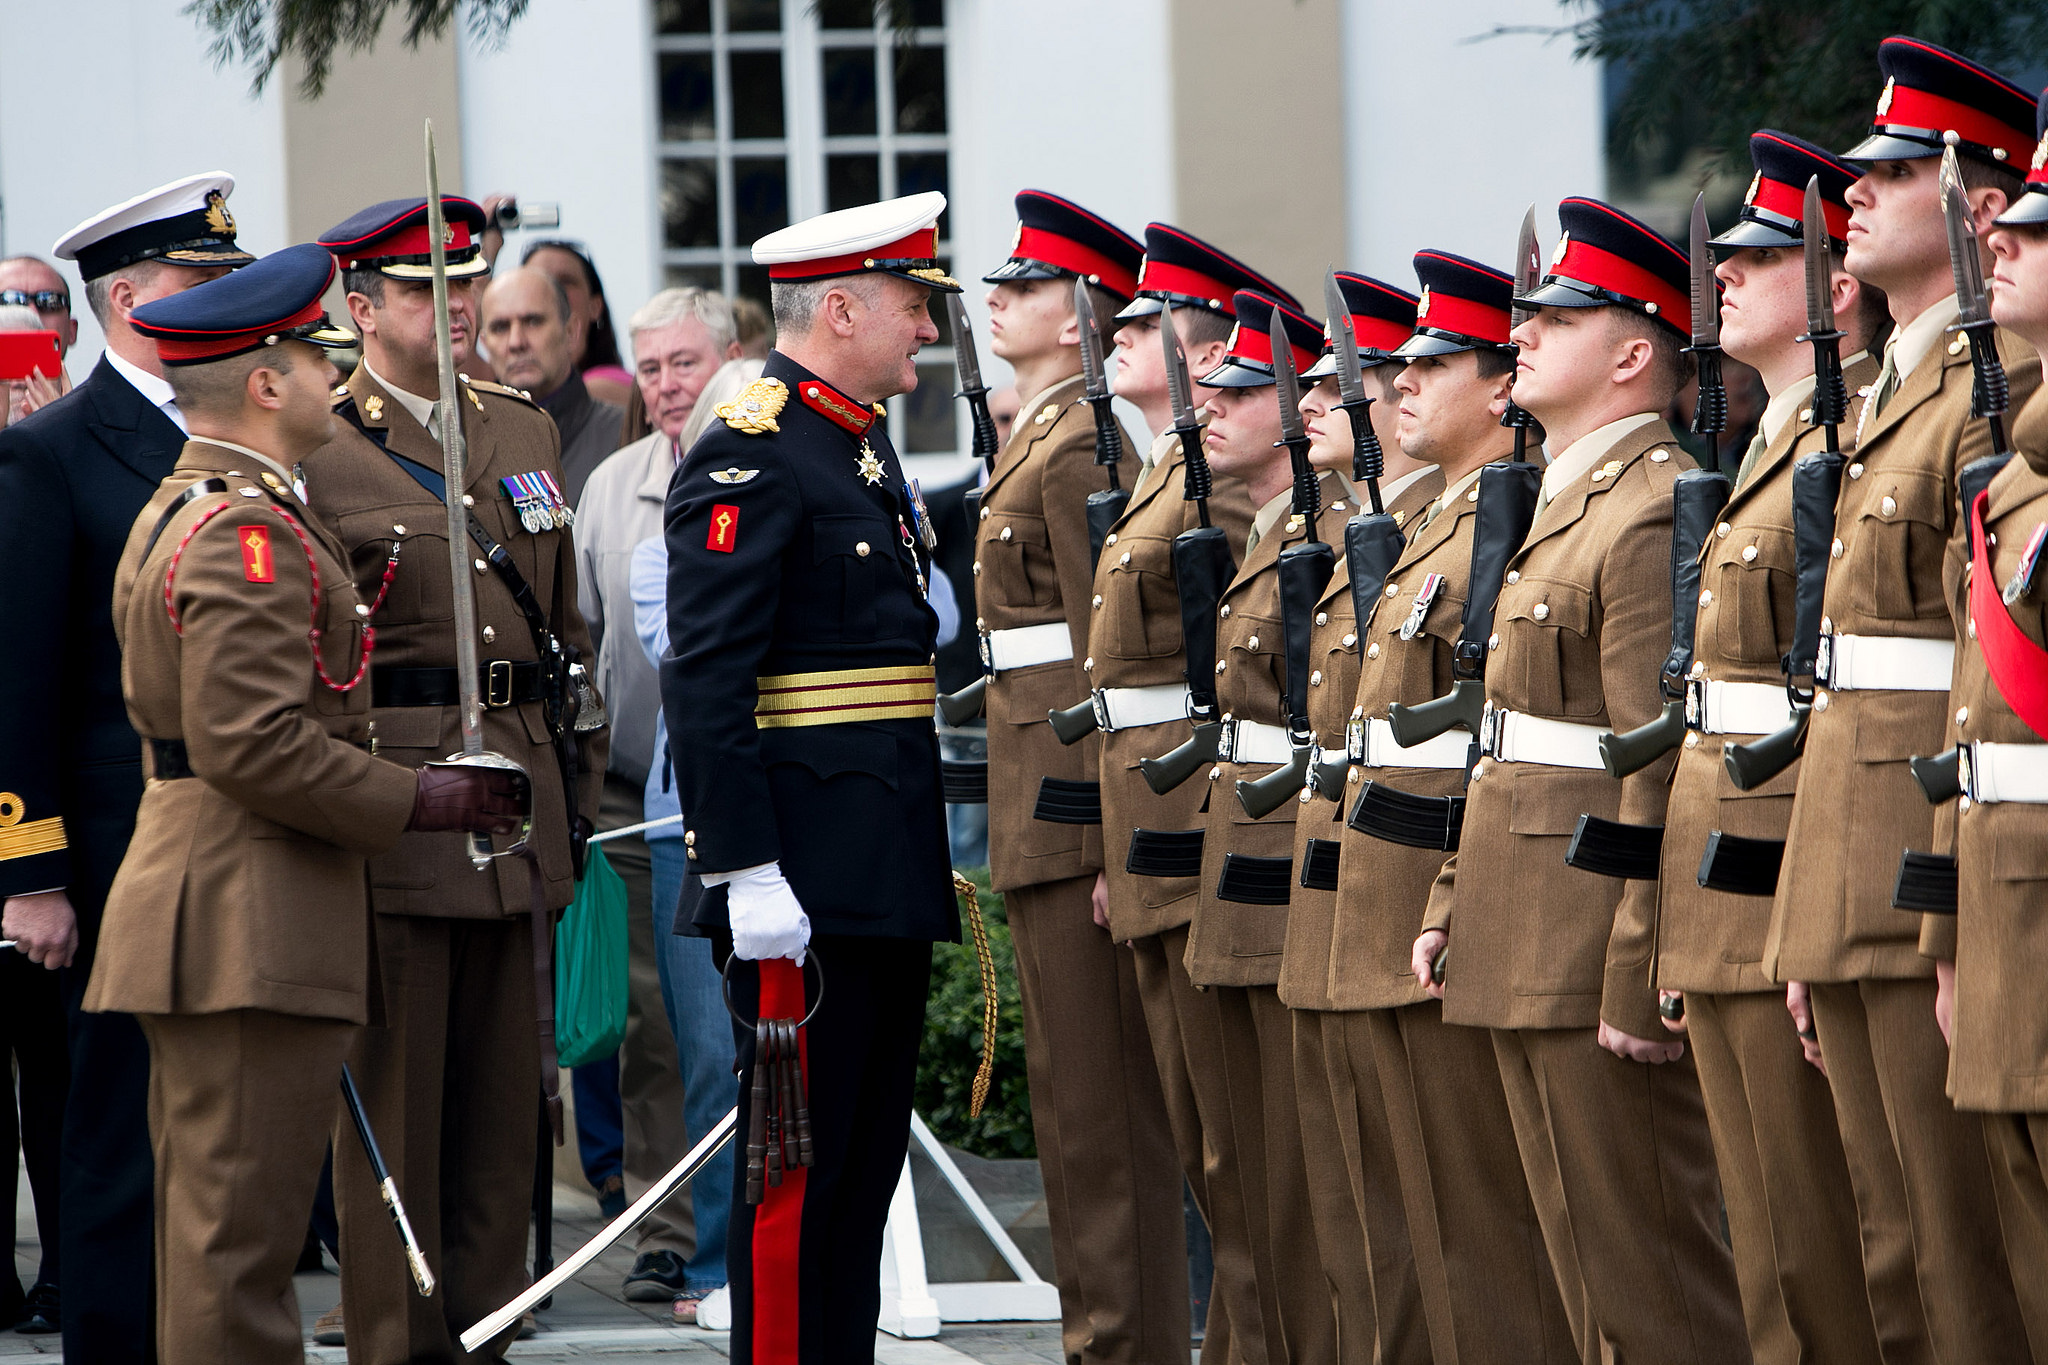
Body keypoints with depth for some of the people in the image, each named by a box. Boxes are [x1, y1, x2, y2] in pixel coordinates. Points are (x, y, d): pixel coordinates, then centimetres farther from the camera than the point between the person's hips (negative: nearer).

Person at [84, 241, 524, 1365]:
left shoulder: (179, 508, 18)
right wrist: (422, 800, -14)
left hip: (201, 905, 11)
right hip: (253, 924, -11)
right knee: (241, 1230, -8)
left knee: (213, 1220, 14)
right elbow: (254, 744, -23)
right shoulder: (252, 533, -16)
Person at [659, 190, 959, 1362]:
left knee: (867, 1164, 12)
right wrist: (744, 871, -24)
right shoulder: (750, 458, -13)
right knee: (798, 1165, -6)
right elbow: (705, 683, -19)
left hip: (888, 874, 10)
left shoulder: (867, 445, 17)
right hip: (806, 886, -10)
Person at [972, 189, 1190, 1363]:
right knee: (1082, 1090, 13)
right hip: (1055, 803, 10)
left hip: (1075, 797, -10)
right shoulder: (1043, 439, 18)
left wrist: (1104, 827, -21)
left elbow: (1109, 650, -18)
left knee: (1098, 1096, -7)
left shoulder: (1078, 446, -13)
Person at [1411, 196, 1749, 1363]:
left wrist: (1633, 984, -23)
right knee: (1583, 1261, 13)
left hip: (1594, 952, -10)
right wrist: (1452, 903, 15)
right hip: (1527, 951, 10)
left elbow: (1662, 773, -20)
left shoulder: (1655, 511, -15)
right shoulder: (1566, 501, 17)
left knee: (1647, 1268, -6)